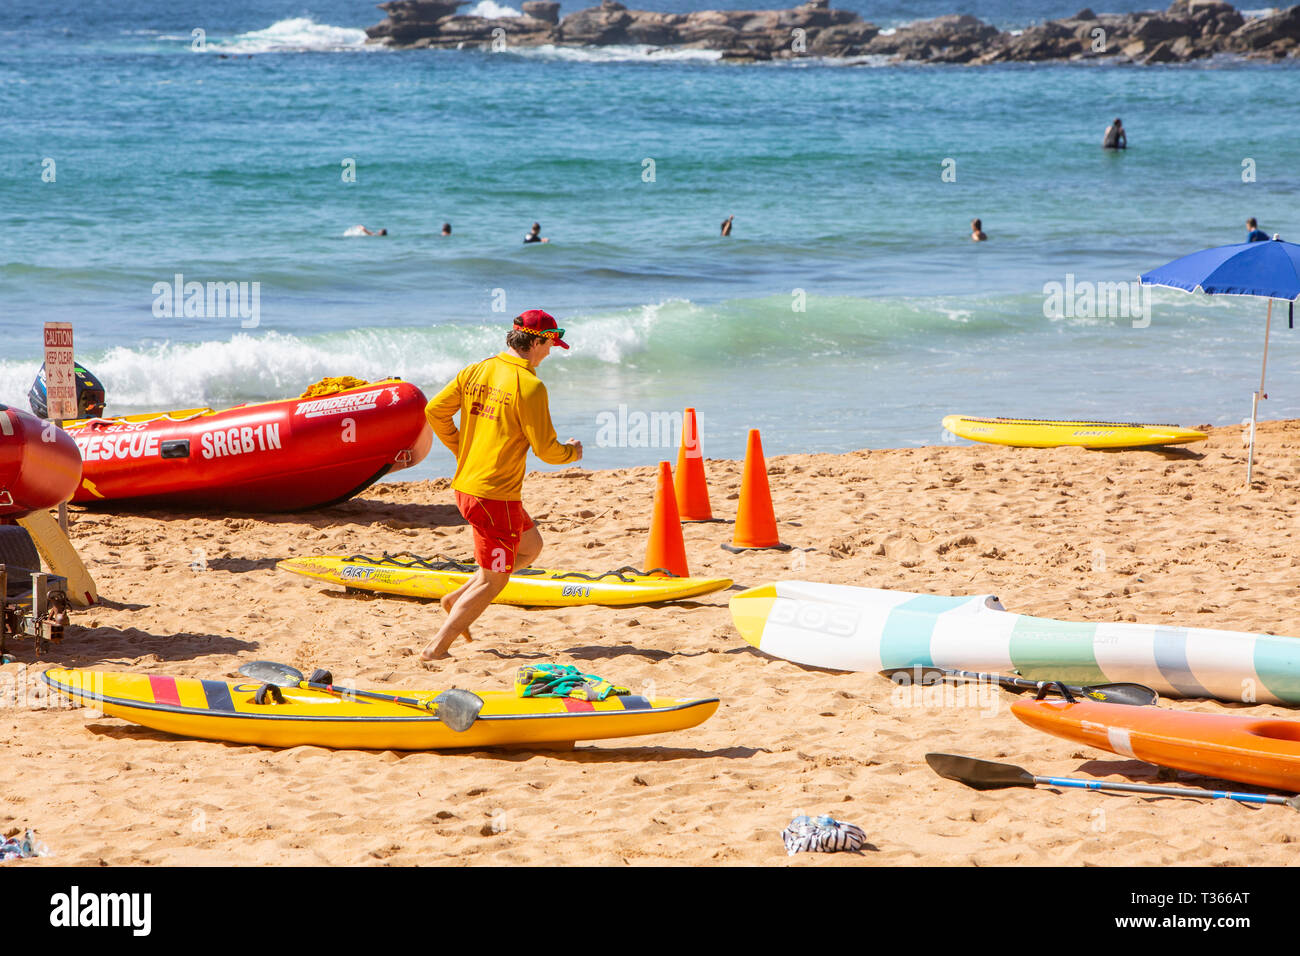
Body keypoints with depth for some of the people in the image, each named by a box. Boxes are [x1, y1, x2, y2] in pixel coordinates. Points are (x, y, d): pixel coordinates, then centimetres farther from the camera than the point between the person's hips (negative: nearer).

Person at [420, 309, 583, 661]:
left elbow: (434, 411, 8)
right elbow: (545, 449, -15)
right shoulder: (529, 386, -17)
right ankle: (435, 650, 0)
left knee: (530, 546, 25)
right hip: (496, 495, -9)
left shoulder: (476, 371, 5)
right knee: (492, 581, 3)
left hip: (465, 485, 9)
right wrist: (572, 452, 6)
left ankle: (458, 598, 19)